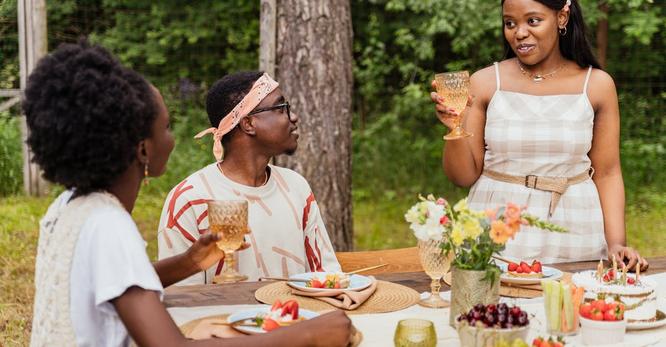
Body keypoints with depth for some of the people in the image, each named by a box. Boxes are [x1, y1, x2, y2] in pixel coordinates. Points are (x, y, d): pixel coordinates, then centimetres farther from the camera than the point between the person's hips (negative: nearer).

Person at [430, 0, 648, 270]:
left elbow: (607, 173, 4)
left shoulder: (596, 85, 1)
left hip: (574, 235, 1)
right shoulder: (484, 83, -1)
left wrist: (616, 242, -7)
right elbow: (464, 176, 1)